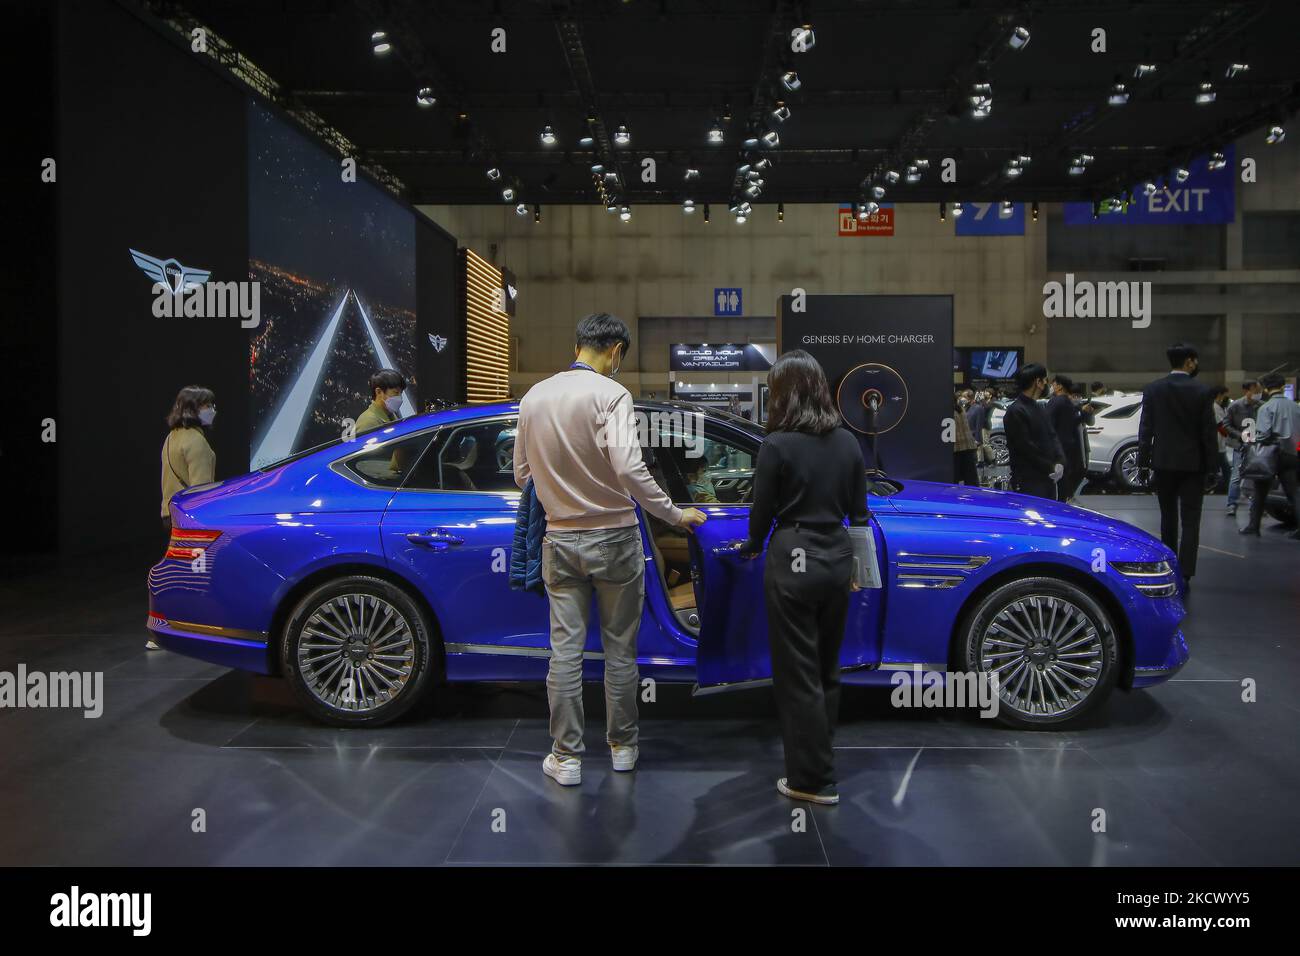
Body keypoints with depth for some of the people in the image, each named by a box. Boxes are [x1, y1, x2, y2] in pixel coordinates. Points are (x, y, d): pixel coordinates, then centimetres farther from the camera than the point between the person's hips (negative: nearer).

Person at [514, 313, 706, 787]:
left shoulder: (534, 397, 4)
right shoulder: (610, 394, -13)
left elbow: (522, 473, 11)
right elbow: (628, 468, -24)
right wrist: (675, 515, -14)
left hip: (560, 540, 4)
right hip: (613, 539, -4)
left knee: (565, 651, 8)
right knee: (620, 650, 11)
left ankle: (566, 757, 14)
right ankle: (622, 746, 23)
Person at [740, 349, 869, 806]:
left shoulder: (777, 446, -13)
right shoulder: (847, 442, 3)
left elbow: (762, 512, -6)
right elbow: (858, 511, 9)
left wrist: (751, 546, 15)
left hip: (793, 560, -6)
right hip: (837, 558, 6)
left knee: (797, 674, 4)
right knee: (826, 669, 18)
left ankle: (813, 780, 10)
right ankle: (816, 761, 30)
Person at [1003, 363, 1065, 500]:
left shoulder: (1040, 410, 19)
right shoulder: (1015, 412, -12)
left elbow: (1053, 437, 15)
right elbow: (1026, 447, -17)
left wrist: (1060, 462, -3)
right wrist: (1050, 467, -12)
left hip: (1048, 479, 9)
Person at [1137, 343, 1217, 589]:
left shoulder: (1152, 390, -2)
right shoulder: (1201, 392, -6)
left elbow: (1145, 430, -2)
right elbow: (1208, 432, -5)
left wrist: (1143, 462, 3)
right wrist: (1212, 465, 1)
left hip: (1163, 462, 2)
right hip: (1193, 463, -2)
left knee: (1168, 517, 15)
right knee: (1190, 520, 0)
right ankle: (1184, 574, -7)